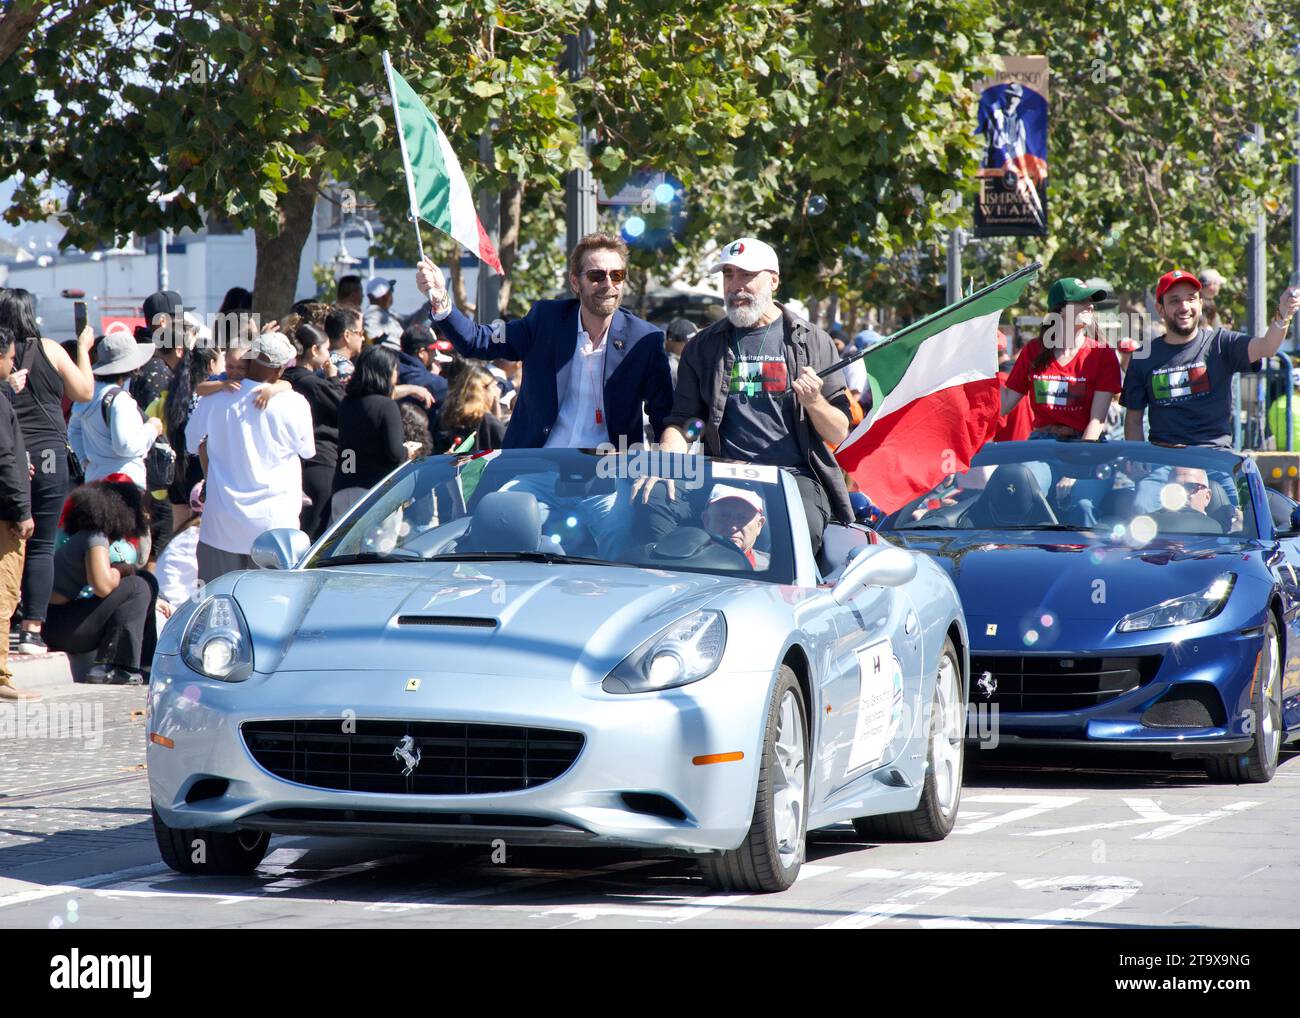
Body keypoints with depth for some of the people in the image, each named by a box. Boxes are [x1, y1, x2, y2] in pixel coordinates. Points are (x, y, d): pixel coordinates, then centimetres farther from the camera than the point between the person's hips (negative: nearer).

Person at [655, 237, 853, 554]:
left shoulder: (813, 341, 12)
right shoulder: (704, 347, 18)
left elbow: (839, 434, 10)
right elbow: (682, 422, 13)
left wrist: (814, 402, -11)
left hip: (798, 478, -2)